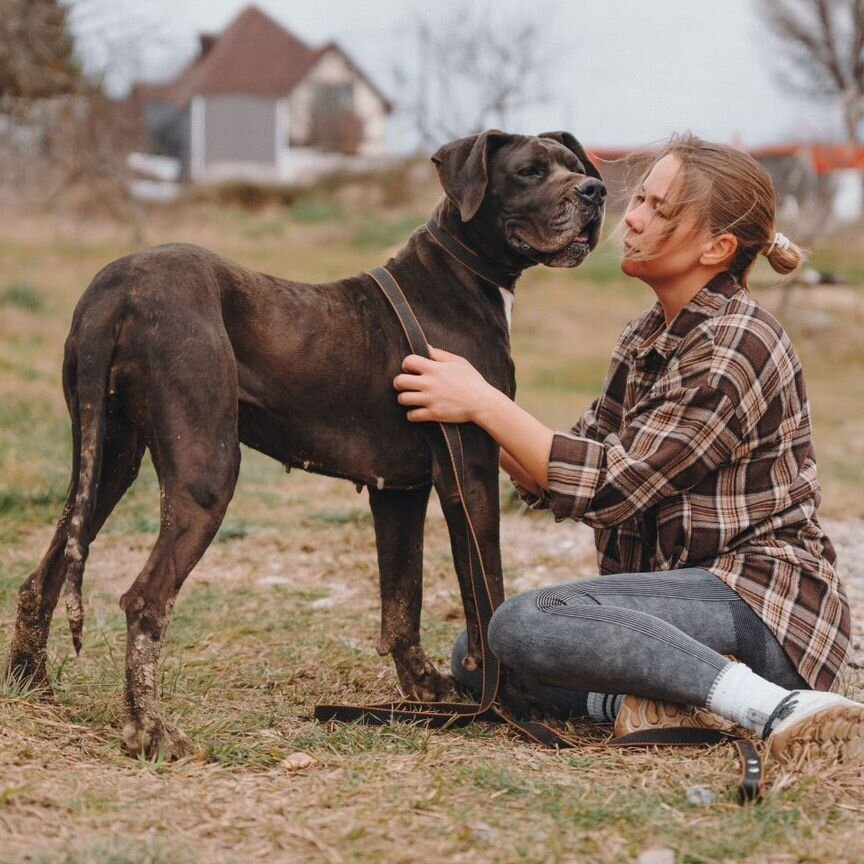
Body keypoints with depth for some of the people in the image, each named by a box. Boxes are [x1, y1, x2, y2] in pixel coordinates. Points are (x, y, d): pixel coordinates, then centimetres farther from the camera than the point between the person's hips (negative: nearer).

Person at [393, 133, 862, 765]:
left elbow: (609, 487, -21)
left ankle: (780, 708, -30)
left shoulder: (736, 349, -17)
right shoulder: (647, 338, 12)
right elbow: (571, 475, 10)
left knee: (528, 621, -28)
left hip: (762, 603, -9)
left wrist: (482, 403, -18)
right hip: (679, 591, 9)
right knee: (475, 655, 1)